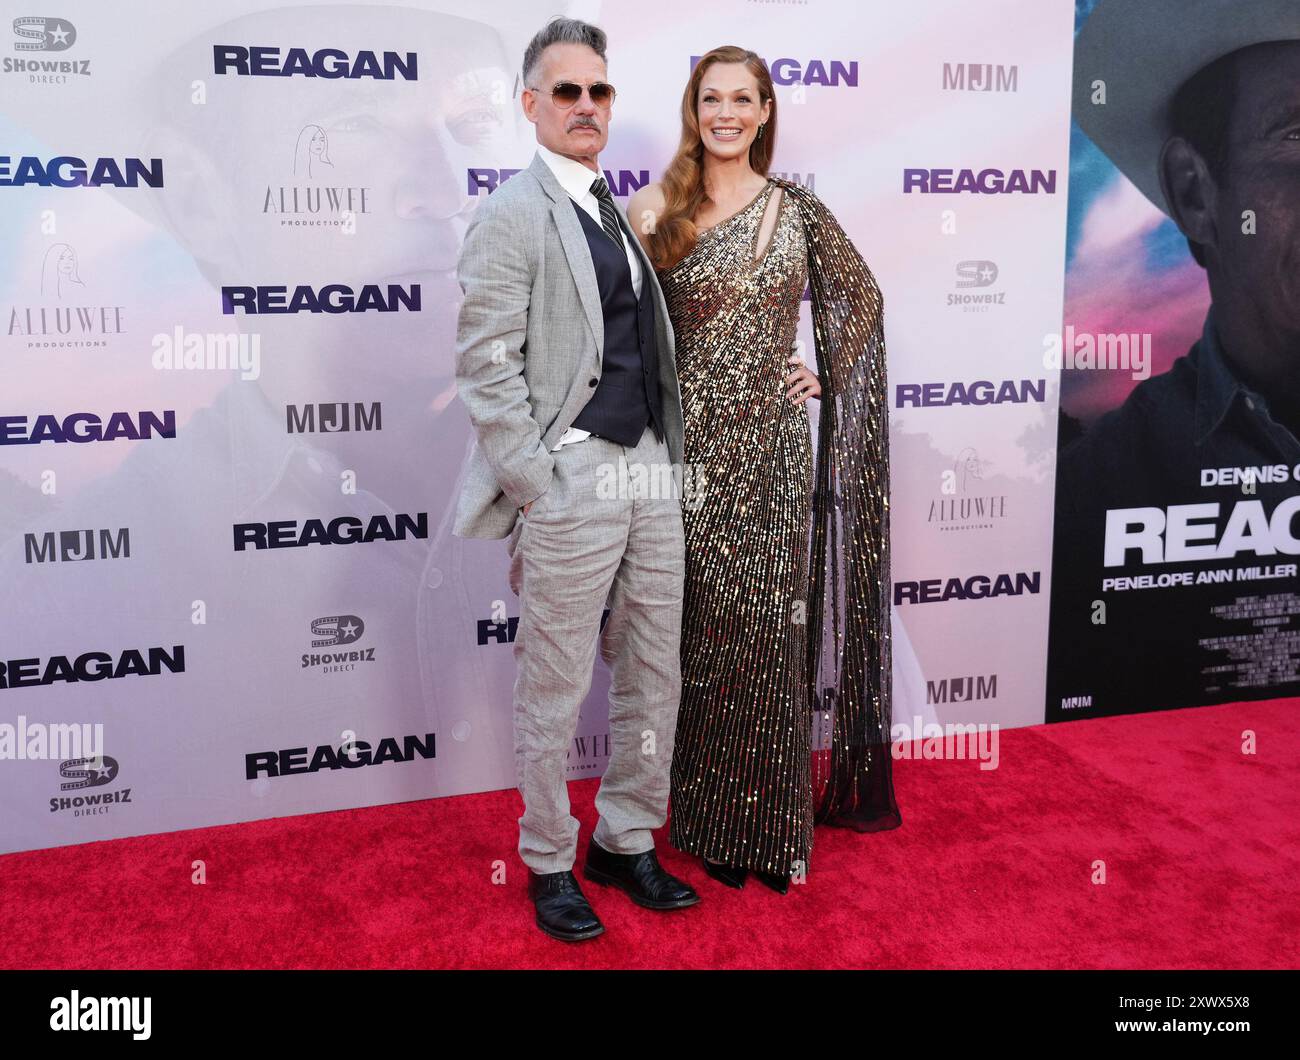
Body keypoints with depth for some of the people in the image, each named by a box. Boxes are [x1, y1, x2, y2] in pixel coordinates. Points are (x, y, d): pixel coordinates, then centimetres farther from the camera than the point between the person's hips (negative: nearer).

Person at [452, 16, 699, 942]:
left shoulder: (629, 211, 16)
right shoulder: (511, 216, -7)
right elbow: (486, 370, -12)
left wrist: (669, 457, 9)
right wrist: (536, 489, -15)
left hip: (651, 474, 7)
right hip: (570, 482, -7)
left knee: (654, 680, 13)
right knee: (556, 693, 5)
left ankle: (626, 843, 30)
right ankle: (550, 863, 23)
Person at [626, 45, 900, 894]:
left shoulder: (798, 211, 5)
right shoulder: (657, 209, 1)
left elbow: (863, 298, 16)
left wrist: (832, 374, 8)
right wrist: (643, 225, -13)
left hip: (774, 446, 1)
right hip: (691, 443, -1)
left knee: (771, 621, 4)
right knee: (703, 624, 5)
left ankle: (770, 820, 19)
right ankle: (706, 815, 21)